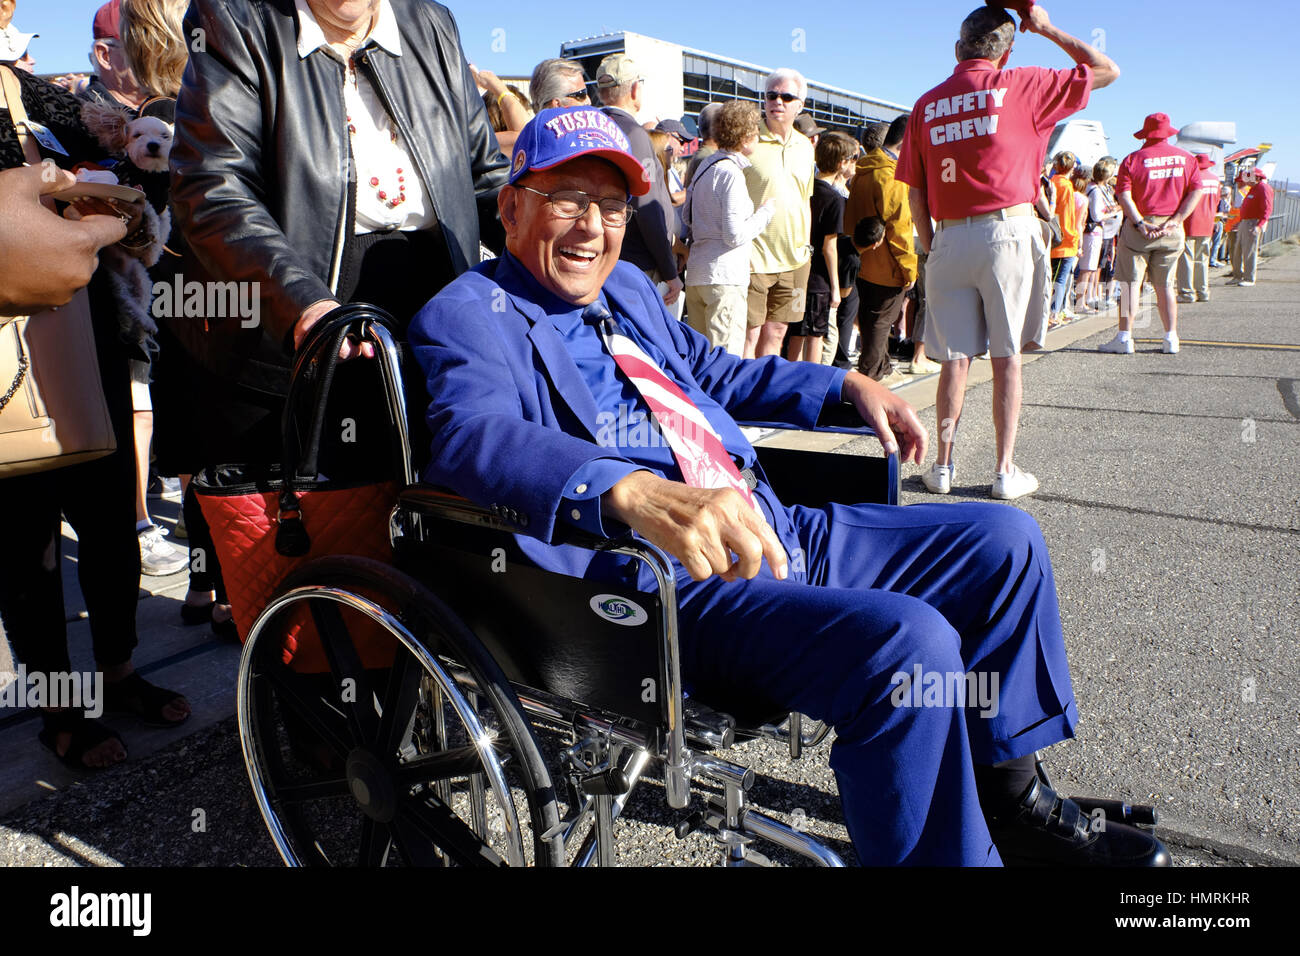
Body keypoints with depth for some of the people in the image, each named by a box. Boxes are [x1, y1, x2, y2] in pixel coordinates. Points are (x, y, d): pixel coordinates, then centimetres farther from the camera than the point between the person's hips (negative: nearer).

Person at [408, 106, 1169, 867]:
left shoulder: (627, 287, 21)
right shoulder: (467, 317, -5)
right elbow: (477, 435, -26)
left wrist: (847, 386, 25)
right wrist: (640, 494, -44)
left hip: (773, 530, 9)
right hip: (663, 584, -9)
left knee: (1005, 541, 10)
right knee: (906, 641, -31)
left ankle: (1009, 793, 21)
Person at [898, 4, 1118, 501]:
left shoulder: (927, 103, 9)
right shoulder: (1019, 85, 2)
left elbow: (915, 192, 7)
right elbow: (1107, 70, 13)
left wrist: (931, 247, 15)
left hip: (948, 239, 2)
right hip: (1007, 231, -2)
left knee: (955, 359, 7)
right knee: (1007, 358, 4)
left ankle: (942, 466, 10)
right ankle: (1005, 471, 8)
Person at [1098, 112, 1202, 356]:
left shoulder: (1133, 159, -2)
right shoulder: (1186, 158, 8)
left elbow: (1124, 196, -13)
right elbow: (1196, 191, 0)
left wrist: (1140, 224, -14)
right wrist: (1176, 220, -5)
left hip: (1139, 227, -4)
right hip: (1172, 230, 4)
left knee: (1130, 283, -1)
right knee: (1165, 286, 11)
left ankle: (1125, 338, -5)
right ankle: (1171, 338, 13)